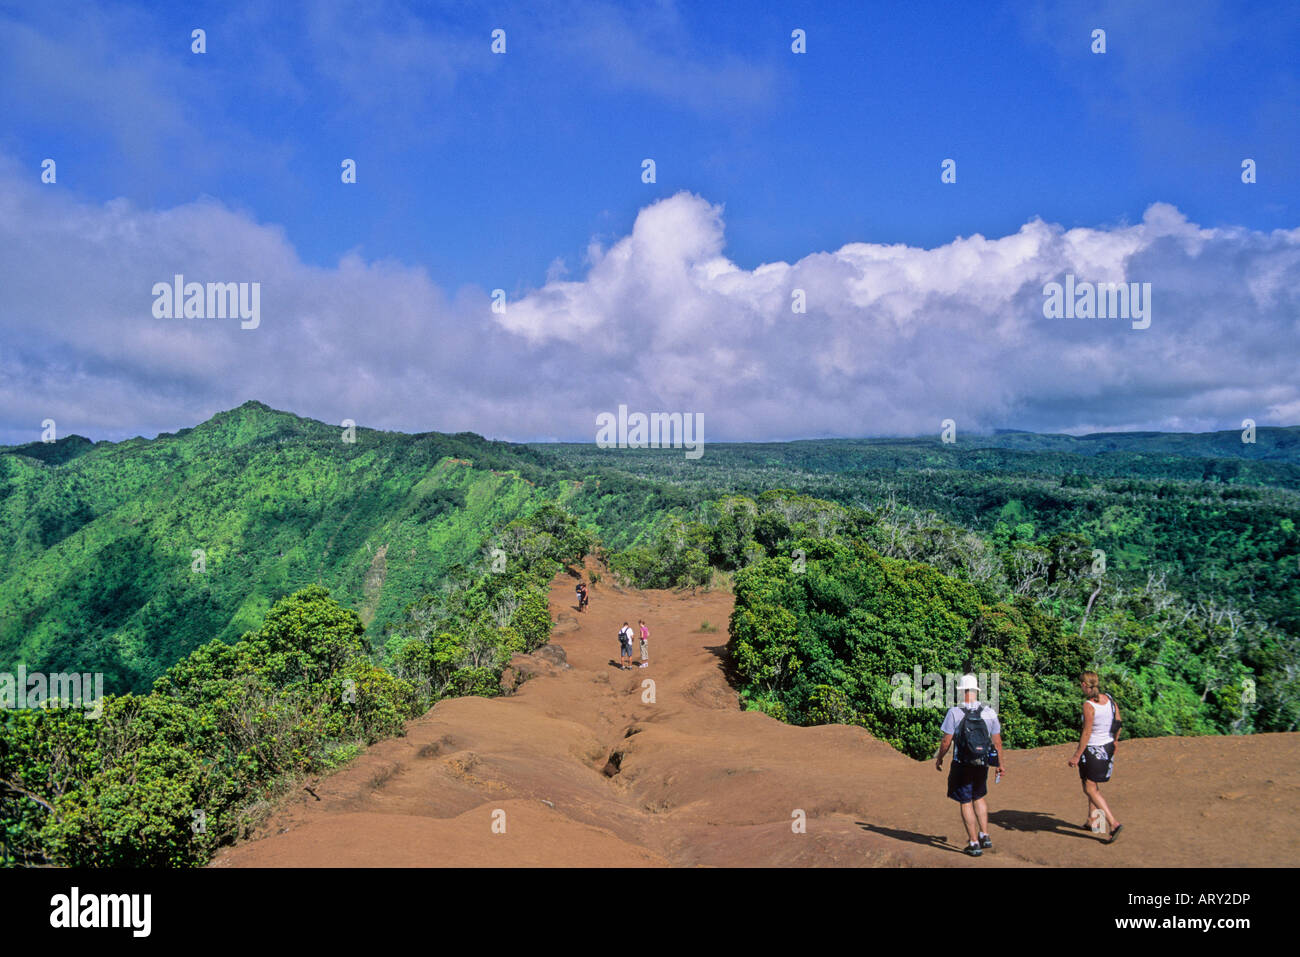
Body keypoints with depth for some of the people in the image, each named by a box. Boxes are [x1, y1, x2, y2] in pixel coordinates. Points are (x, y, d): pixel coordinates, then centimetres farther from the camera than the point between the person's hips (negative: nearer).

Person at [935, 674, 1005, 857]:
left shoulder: (954, 712, -13)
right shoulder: (989, 712, -3)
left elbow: (946, 741, -10)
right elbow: (997, 742, 3)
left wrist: (939, 758, 6)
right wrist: (1002, 763, 15)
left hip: (962, 765, -4)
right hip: (982, 765, 4)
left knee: (966, 803, 6)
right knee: (979, 798, 24)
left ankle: (974, 844, 8)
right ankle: (985, 836, 20)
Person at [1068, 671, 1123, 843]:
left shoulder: (1088, 705, -21)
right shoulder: (1110, 700, 0)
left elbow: (1086, 733, -21)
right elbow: (1118, 725, 8)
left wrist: (1077, 756, -15)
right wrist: (1113, 745, 23)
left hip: (1092, 750, -8)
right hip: (1108, 748, 8)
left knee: (1090, 789, 2)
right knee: (1093, 785, 22)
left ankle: (1114, 824, -8)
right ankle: (1091, 822, 31)